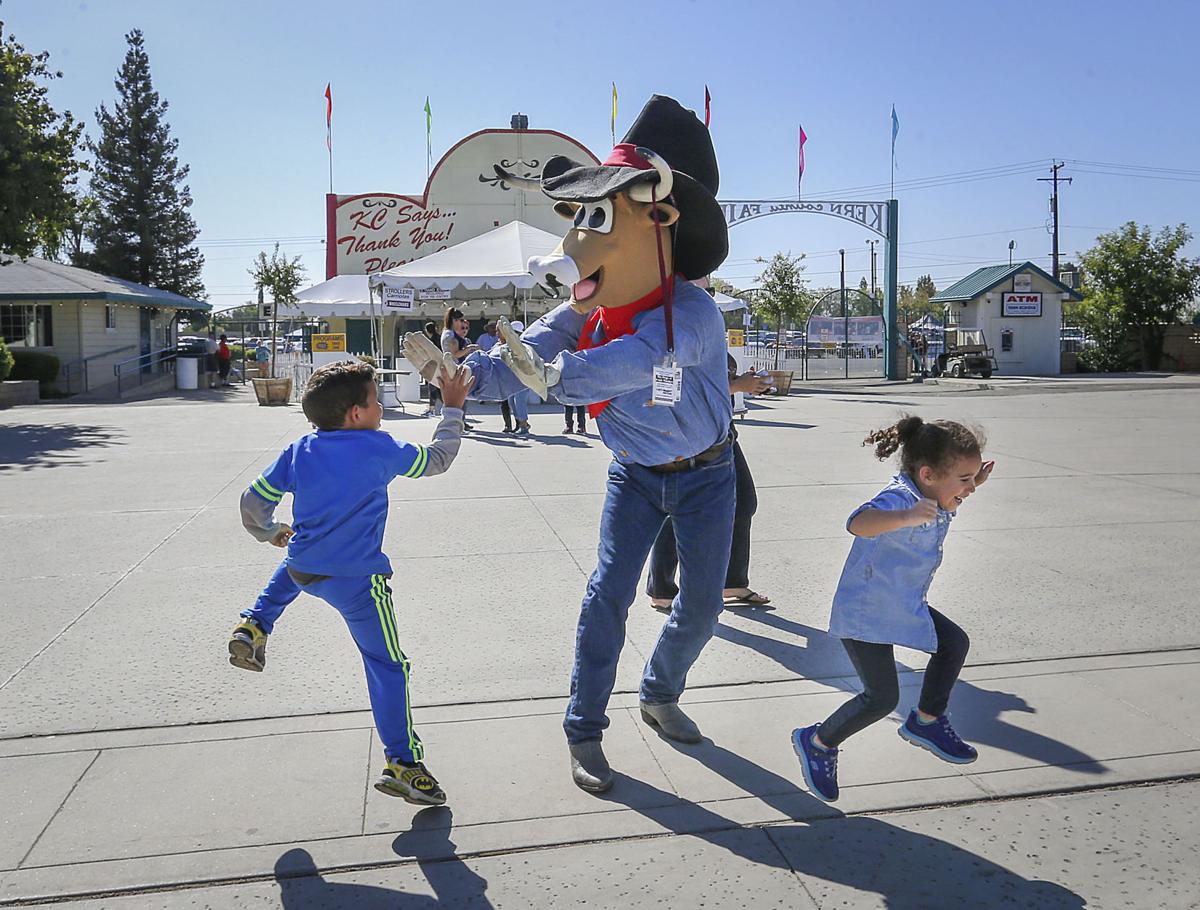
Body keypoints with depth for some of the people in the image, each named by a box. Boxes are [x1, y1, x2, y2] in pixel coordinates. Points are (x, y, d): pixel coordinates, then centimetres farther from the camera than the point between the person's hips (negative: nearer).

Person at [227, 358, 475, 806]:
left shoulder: (298, 451, 3)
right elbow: (437, 459, 3)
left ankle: (254, 626, 29)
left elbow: (253, 504, 7)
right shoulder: (380, 448, -10)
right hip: (357, 580, -5)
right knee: (387, 667, 5)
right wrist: (453, 407, 15)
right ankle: (403, 764, 8)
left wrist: (272, 533, 28)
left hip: (303, 567, 6)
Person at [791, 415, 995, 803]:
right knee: (882, 697, -10)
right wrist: (906, 517, -68)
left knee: (954, 643, 16)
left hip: (905, 607, 10)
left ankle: (926, 721, 32)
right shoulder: (898, 496, -29)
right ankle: (817, 743, 11)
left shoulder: (927, 495, 0)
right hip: (864, 613, -10)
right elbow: (859, 522, -52)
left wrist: (968, 486, 14)